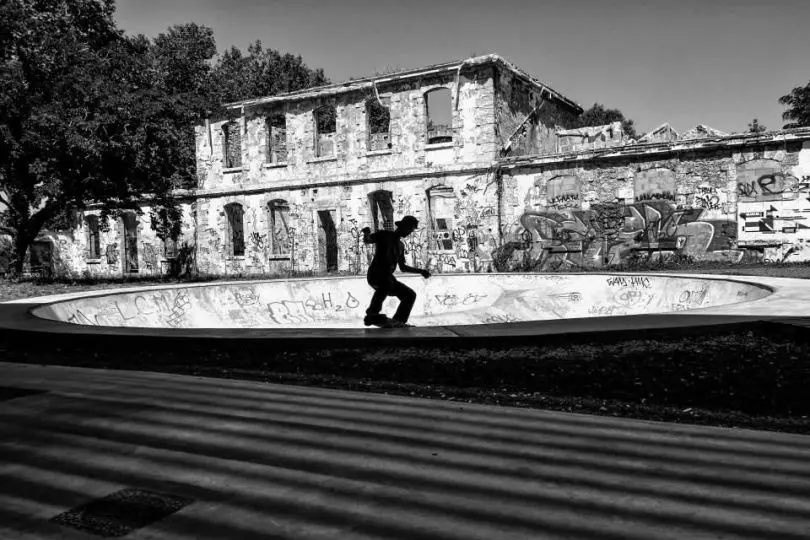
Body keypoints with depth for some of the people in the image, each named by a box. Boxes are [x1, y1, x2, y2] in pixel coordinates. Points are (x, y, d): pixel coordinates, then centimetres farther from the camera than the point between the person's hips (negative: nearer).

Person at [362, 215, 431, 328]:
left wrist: (420, 271, 17)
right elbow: (367, 240, -6)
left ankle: (397, 322, 1)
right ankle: (371, 314, -38)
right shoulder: (385, 235, 4)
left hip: (388, 278, 8)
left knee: (410, 295, 7)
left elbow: (403, 267, 27)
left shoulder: (401, 245, 23)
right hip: (375, 276, -8)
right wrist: (366, 234, -29)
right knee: (386, 280, -39)